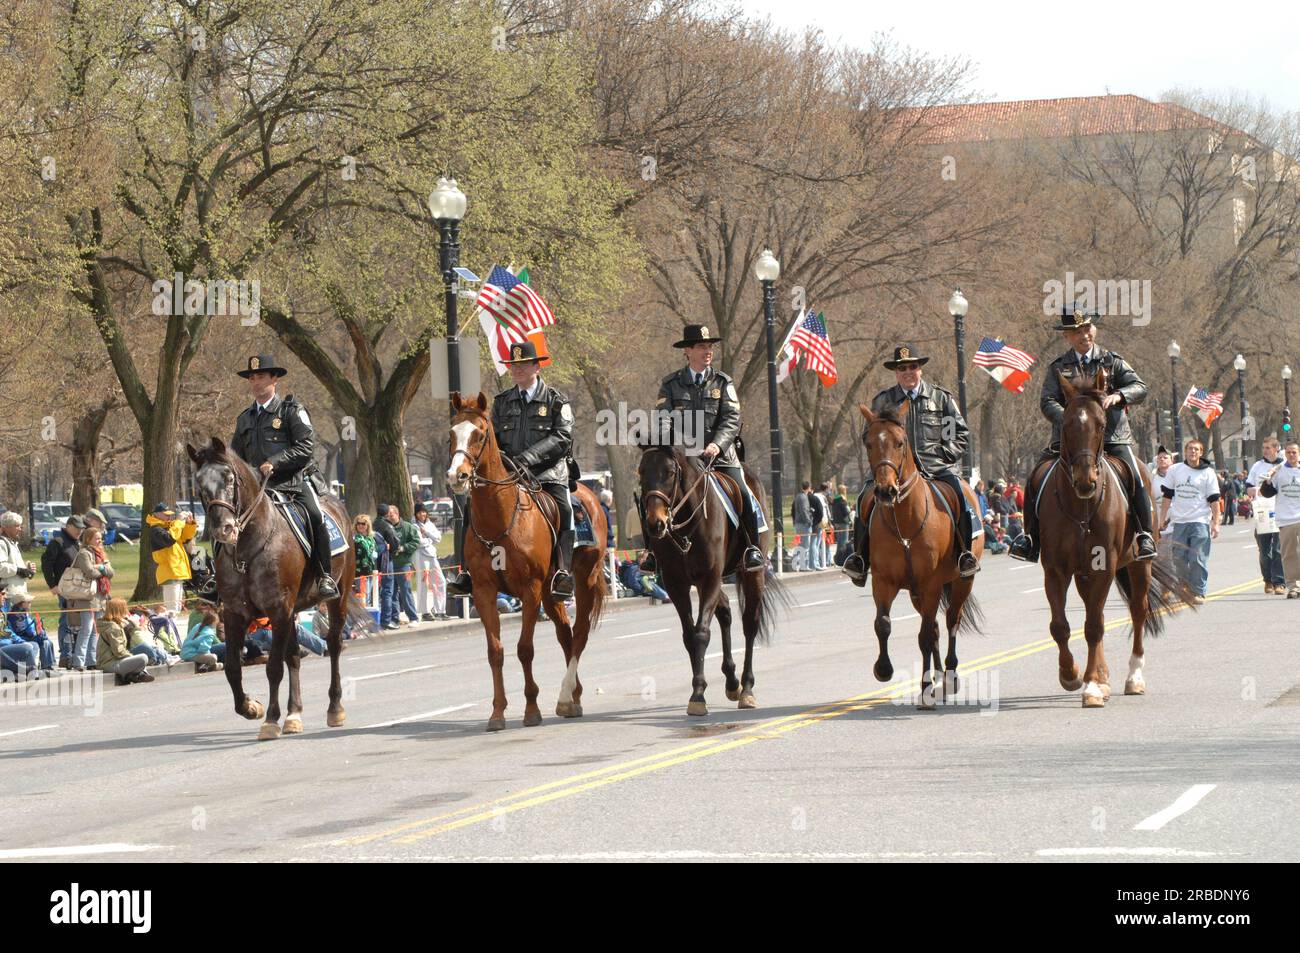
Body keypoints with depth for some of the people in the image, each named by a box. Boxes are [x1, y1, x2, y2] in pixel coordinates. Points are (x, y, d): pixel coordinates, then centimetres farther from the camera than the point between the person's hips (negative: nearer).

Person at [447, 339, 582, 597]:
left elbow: (563, 438, -8)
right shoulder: (502, 402, 17)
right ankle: (469, 572, -12)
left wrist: (527, 458, -20)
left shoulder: (556, 400, 4)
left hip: (547, 472, -4)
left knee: (563, 508, -31)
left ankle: (563, 571, -33)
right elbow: (492, 438, 17)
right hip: (507, 472, 4)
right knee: (474, 506, -14)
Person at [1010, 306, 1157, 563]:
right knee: (1036, 478, -13)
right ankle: (1030, 534, -2)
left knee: (1134, 478, -21)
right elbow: (1047, 402, -1)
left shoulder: (1112, 362, 9)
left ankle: (1145, 534, -9)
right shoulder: (1058, 368, 9)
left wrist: (1118, 396, -21)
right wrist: (1067, 418, -21)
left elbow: (1140, 388, 0)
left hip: (1112, 436, -1)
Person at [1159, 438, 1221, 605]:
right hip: (1179, 521, 3)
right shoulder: (1174, 470, 8)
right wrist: (1163, 518, 10)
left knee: (1198, 559, -8)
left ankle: (1199, 592, -3)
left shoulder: (1208, 473, 2)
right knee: (1179, 559, 4)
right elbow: (1167, 496, 14)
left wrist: (1215, 523, -5)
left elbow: (1214, 500, 1)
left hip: (1200, 522, -3)